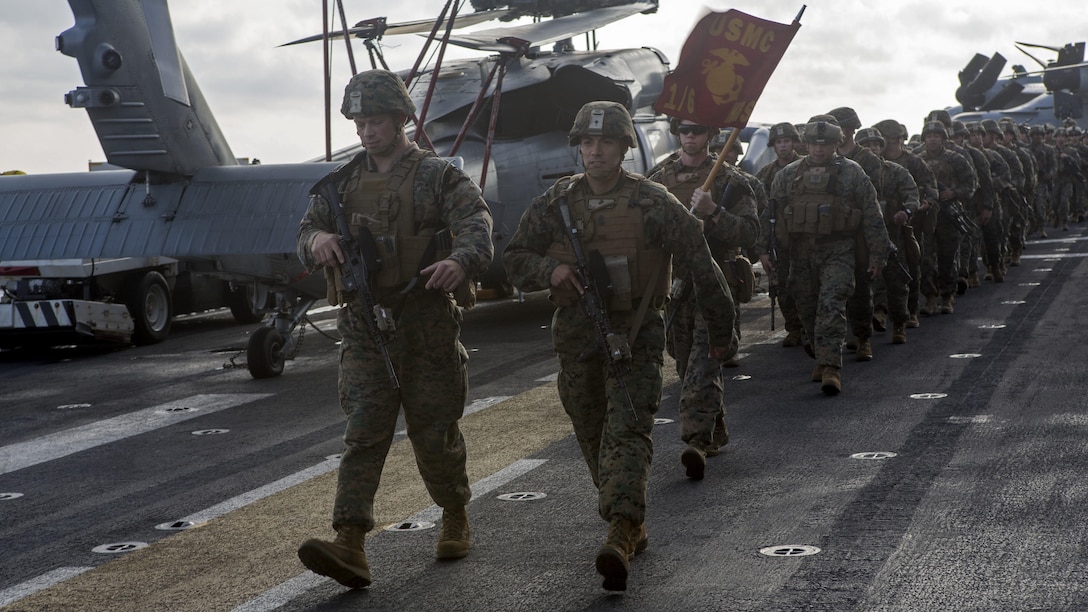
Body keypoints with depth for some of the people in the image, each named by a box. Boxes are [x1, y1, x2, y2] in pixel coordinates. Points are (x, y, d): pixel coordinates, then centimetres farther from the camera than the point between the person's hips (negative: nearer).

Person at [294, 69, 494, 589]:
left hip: (427, 324, -3)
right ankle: (349, 544, -15)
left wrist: (459, 260, -40)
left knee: (434, 431, 8)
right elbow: (307, 230, 12)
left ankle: (456, 517, 32)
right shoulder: (343, 182, 13)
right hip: (364, 328, 3)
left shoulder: (439, 177, -1)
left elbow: (476, 227, -16)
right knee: (363, 433, -7)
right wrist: (317, 239, -15)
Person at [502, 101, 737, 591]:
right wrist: (548, 269, -15)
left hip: (635, 335, -4)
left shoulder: (654, 204, -8)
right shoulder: (555, 204, 2)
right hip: (577, 336, 4)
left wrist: (721, 332, 4)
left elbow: (702, 268, -1)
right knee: (593, 437, 11)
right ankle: (633, 526, 26)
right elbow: (513, 257, 8)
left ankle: (621, 534, -30)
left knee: (627, 431, -18)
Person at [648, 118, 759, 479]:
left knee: (703, 366, -15)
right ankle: (716, 432, 29)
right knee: (687, 364, 12)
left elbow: (750, 233, -7)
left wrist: (713, 212, -21)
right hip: (674, 282, 5)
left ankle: (697, 442, -20)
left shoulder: (730, 181, 0)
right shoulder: (658, 179, 11)